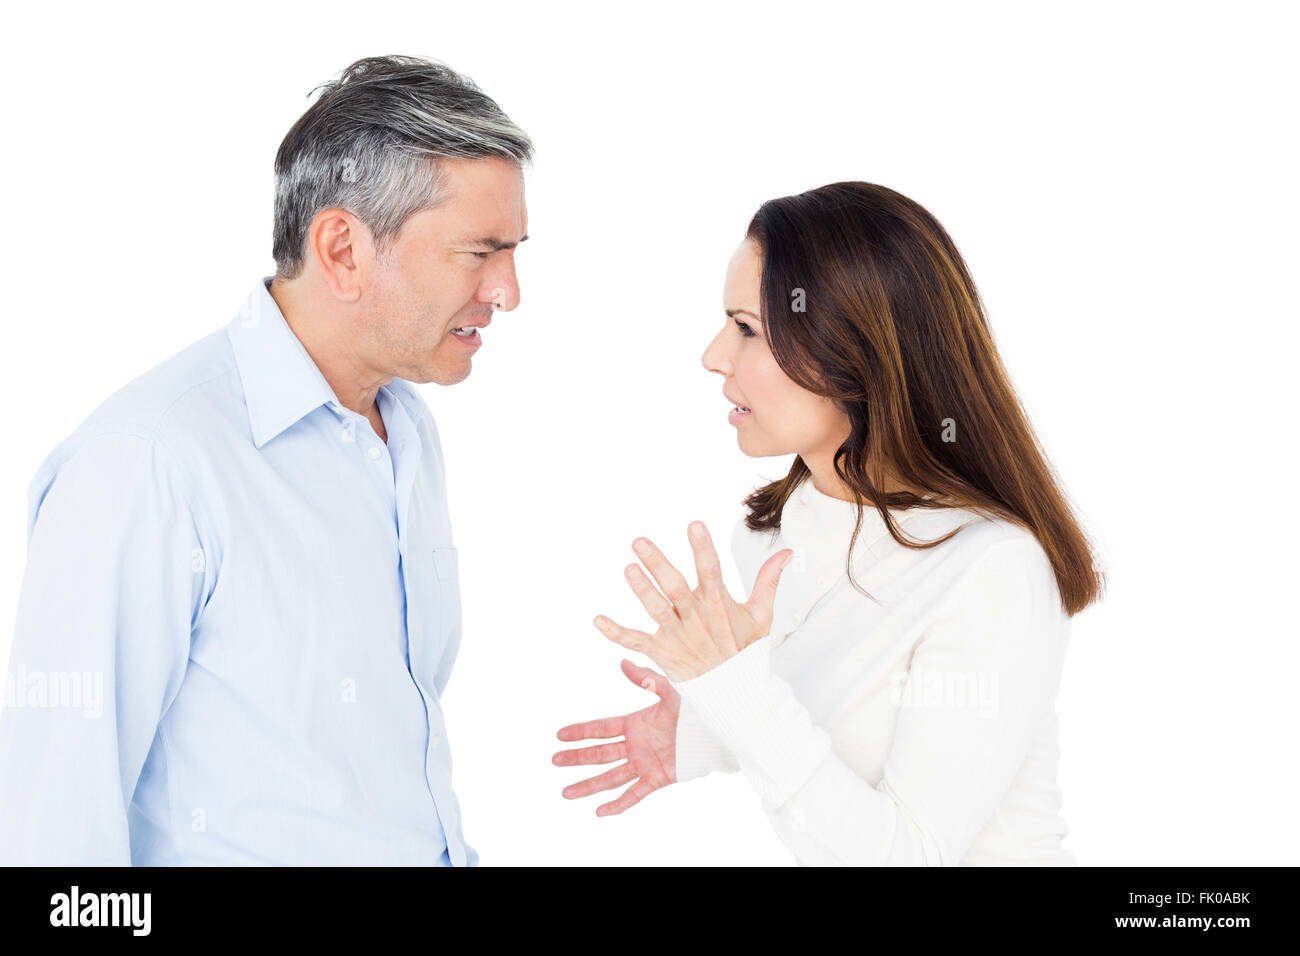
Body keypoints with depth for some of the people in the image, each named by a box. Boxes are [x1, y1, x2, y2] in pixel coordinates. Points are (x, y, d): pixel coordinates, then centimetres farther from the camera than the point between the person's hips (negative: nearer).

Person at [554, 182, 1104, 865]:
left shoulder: (993, 572, -28)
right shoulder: (786, 522, -5)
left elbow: (909, 855, -28)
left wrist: (737, 688, -35)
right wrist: (702, 736, -7)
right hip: (825, 848, 6)